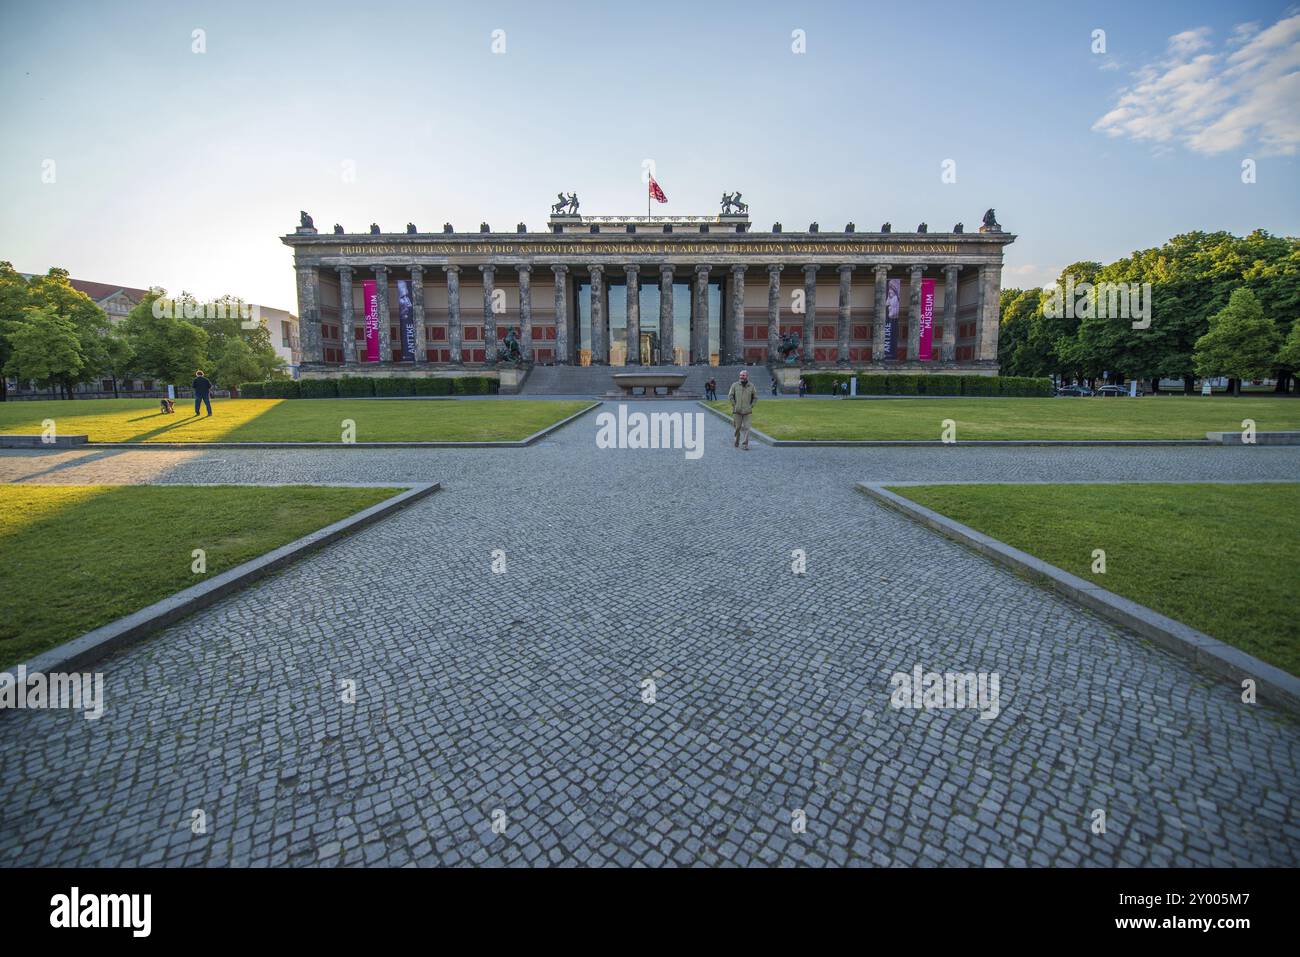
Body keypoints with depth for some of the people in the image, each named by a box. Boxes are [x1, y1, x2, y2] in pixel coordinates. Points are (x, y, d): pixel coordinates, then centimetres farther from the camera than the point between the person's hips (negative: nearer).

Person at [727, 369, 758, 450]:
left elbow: (755, 398, 10)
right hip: (737, 411, 0)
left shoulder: (751, 386, 2)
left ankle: (745, 445, -3)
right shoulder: (735, 385, -2)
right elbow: (730, 396, 0)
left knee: (746, 428, -6)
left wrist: (751, 406, 0)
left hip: (747, 411, 0)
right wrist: (734, 405, -5)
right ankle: (737, 442, 28)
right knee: (738, 427, 6)